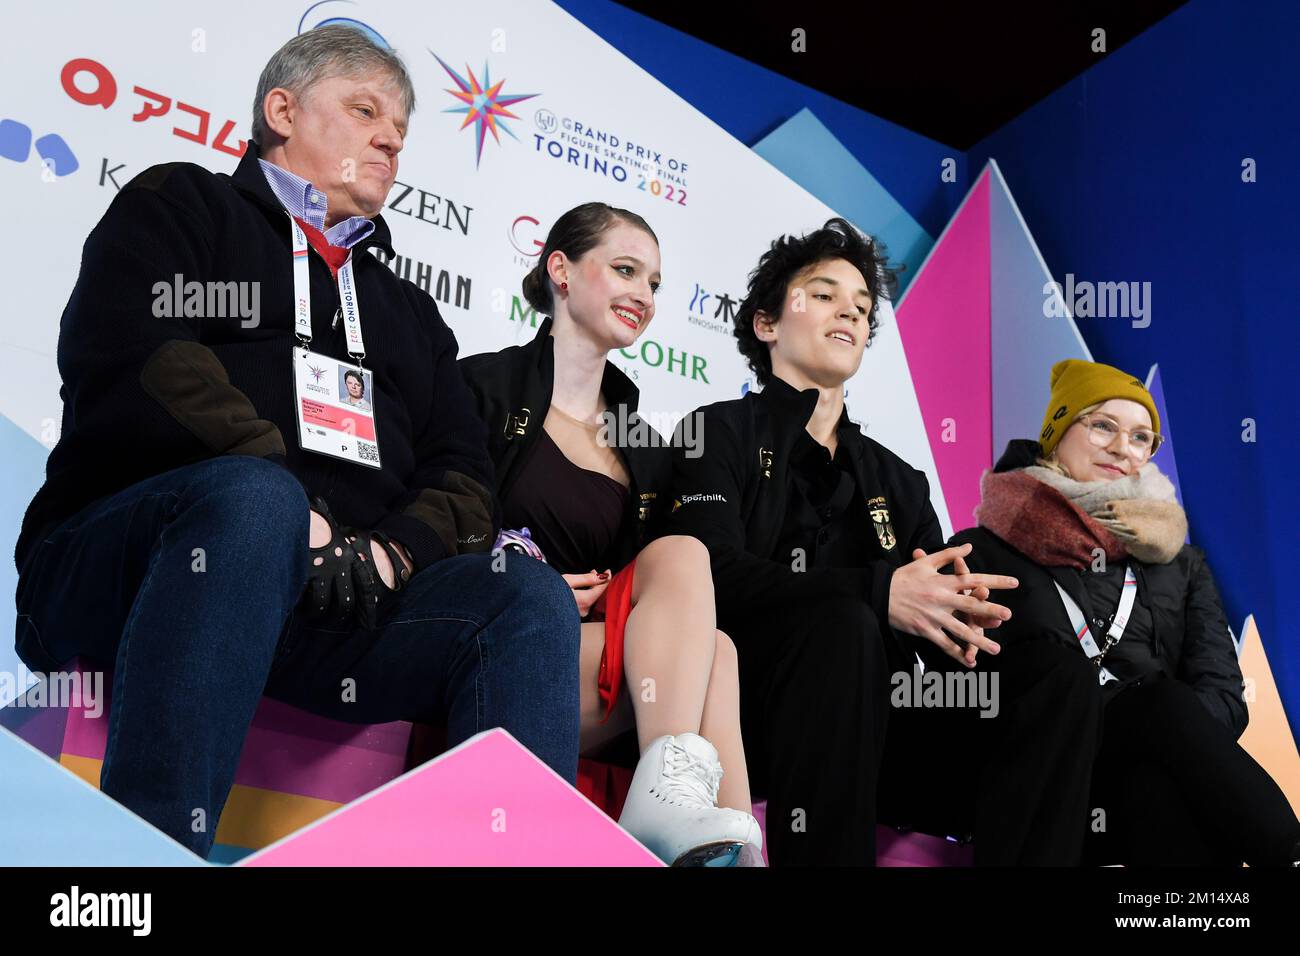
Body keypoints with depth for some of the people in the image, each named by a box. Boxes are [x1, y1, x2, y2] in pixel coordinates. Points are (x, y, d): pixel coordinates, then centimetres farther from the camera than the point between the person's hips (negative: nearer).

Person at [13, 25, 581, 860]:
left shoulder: (410, 312, 30)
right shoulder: (180, 205, 15)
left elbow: (463, 477, 17)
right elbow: (132, 358, -6)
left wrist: (389, 551, -7)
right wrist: (293, 516, -16)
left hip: (340, 599, 5)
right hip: (123, 564, -4)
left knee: (530, 601, -20)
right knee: (254, 496, -36)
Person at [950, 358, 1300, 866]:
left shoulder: (1180, 563, 22)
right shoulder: (983, 552, 11)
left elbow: (1223, 692, 9)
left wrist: (1167, 741, -14)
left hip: (1154, 774, 3)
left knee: (1163, 787, -32)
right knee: (1160, 702, -30)